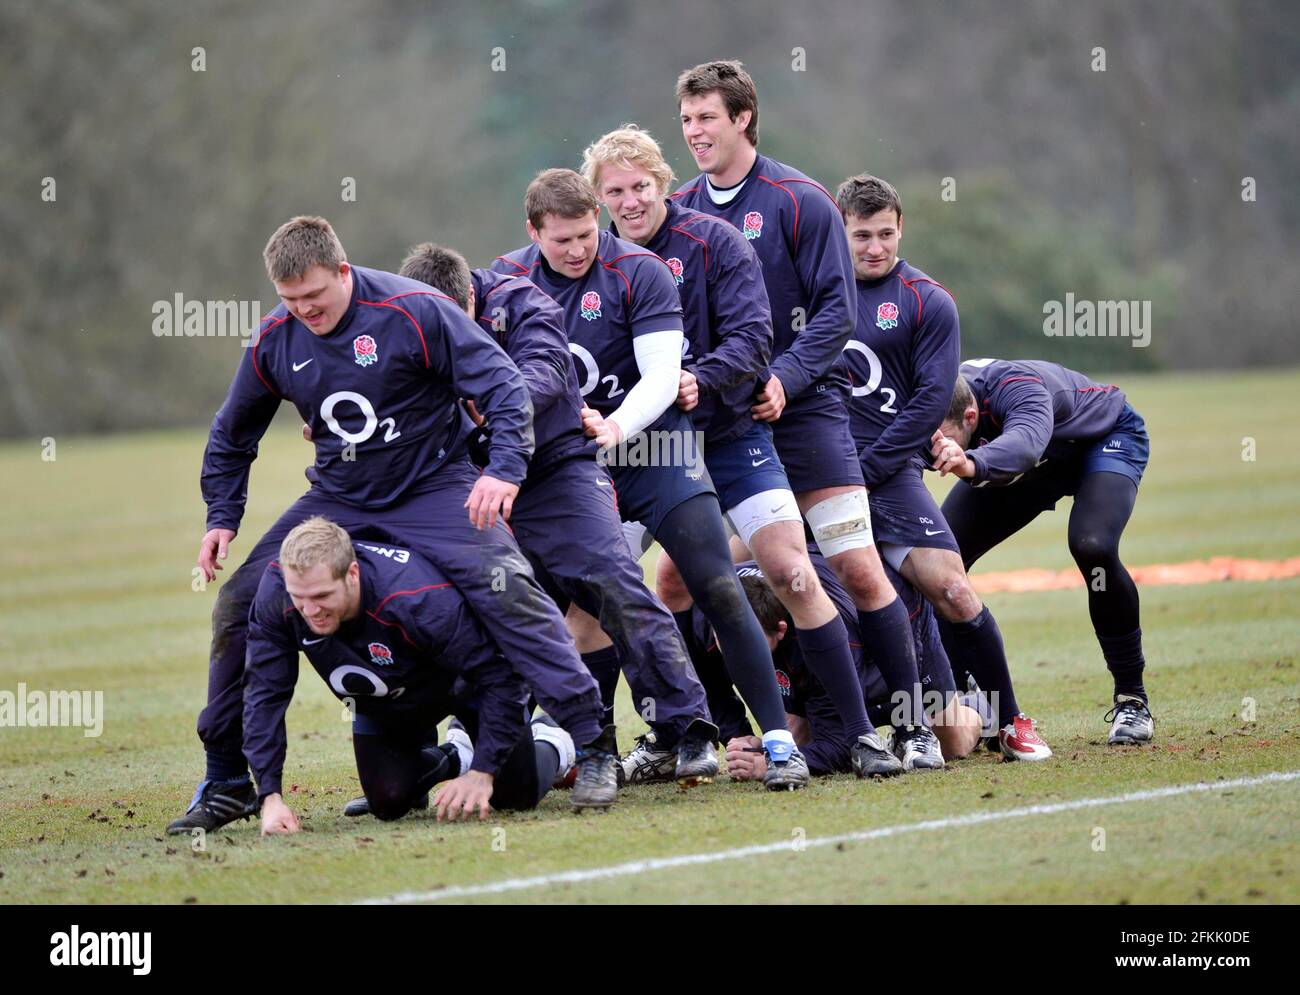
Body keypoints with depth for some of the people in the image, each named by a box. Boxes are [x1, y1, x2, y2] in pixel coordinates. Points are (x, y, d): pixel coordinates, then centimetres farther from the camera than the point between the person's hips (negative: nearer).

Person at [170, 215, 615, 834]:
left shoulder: (413, 312, -18)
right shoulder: (274, 341, -3)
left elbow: (501, 383, -15)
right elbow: (232, 436, 14)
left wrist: (505, 469, -28)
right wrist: (222, 518, 6)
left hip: (433, 490, -4)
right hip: (338, 501, 4)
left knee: (507, 588, -25)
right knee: (239, 602, -7)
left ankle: (592, 744, -16)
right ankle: (227, 784, 6)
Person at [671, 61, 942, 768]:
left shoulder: (799, 201, -4)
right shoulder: (678, 212, 8)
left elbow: (835, 310, -7)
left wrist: (784, 379, -20)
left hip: (803, 410, -4)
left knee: (858, 570, -8)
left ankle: (912, 724, 0)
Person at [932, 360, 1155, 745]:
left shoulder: (1017, 388, -46)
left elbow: (1026, 441, -66)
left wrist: (971, 464, -86)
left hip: (1107, 435, -6)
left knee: (1092, 546, -32)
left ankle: (1132, 700, -15)